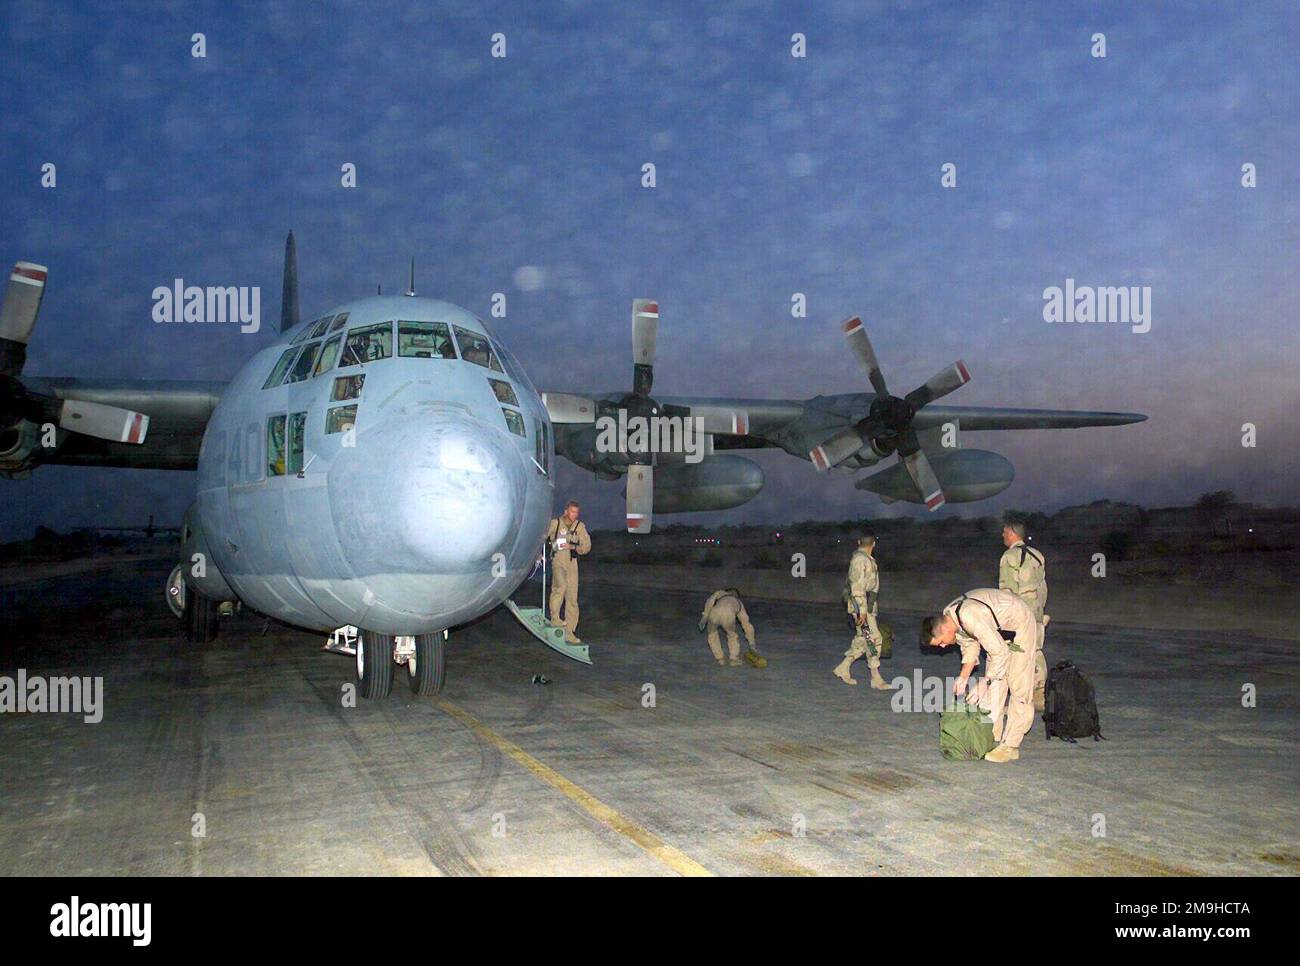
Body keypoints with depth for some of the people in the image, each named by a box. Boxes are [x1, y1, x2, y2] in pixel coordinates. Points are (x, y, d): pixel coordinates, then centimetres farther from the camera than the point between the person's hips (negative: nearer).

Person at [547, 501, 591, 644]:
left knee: (572, 597, 2)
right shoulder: (555, 523, -2)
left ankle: (569, 631, 8)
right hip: (558, 561, -3)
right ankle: (554, 618, -15)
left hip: (572, 563, 3)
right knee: (561, 585, -28)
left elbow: (587, 547, 1)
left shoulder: (580, 526, 3)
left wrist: (572, 546, -14)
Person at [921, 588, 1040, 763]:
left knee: (1018, 686, -8)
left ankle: (1010, 746, -8)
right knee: (994, 682, 5)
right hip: (1000, 629, 9)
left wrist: (984, 683, -31)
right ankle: (991, 735, 9)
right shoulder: (948, 617, -9)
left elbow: (1000, 651, -33)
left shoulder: (970, 618, -37)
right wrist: (963, 678, -4)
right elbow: (970, 646, 6)